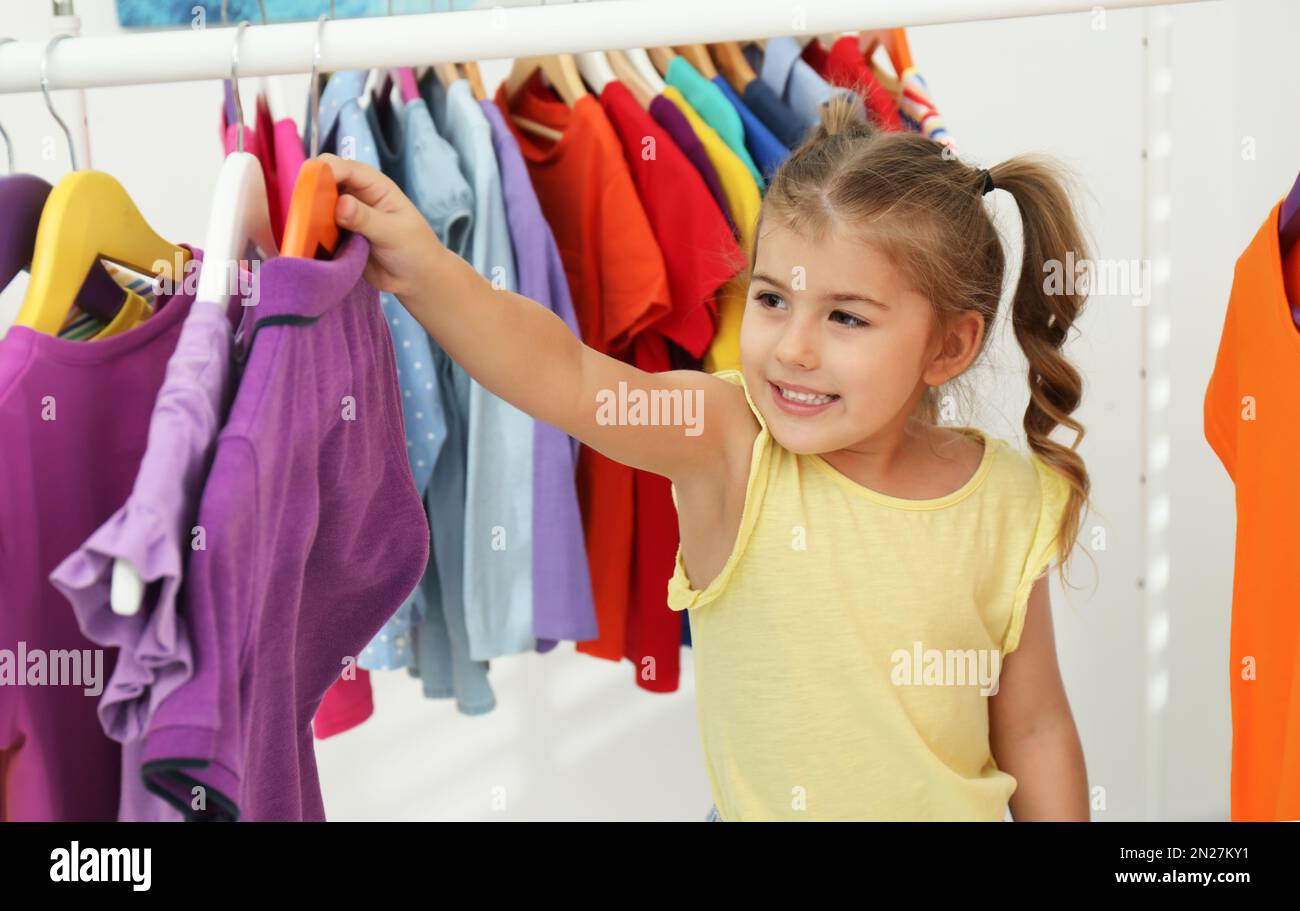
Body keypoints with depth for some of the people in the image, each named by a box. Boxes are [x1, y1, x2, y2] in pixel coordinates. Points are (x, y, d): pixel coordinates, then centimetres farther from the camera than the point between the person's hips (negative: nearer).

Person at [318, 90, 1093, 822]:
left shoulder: (1006, 508, -13)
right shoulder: (728, 445, -19)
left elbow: (1034, 730, -3)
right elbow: (565, 379, -36)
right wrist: (426, 272, -49)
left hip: (949, 808, 1)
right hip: (756, 807, 0)